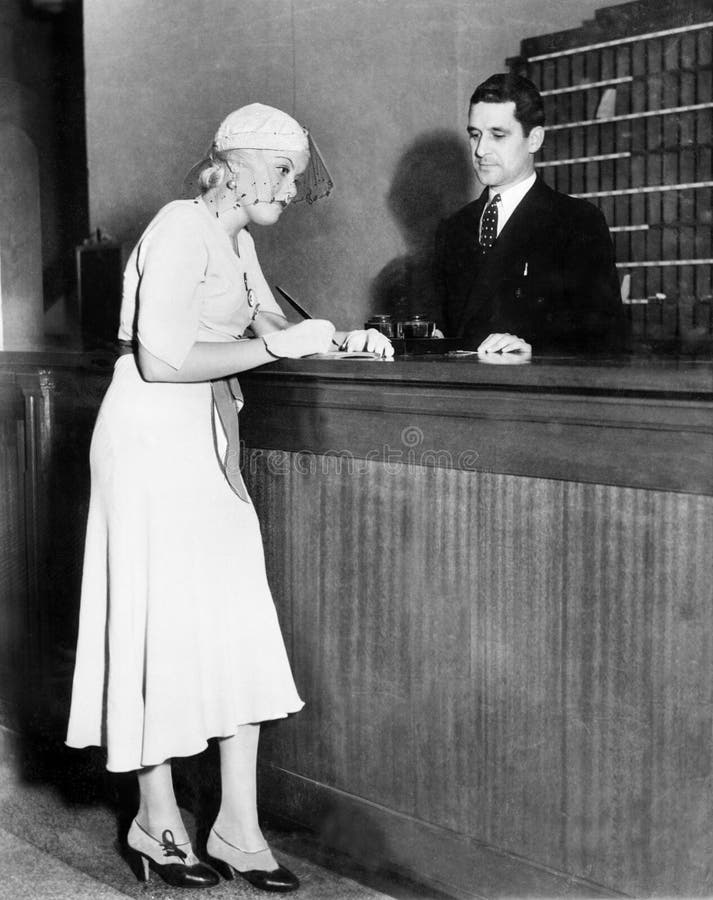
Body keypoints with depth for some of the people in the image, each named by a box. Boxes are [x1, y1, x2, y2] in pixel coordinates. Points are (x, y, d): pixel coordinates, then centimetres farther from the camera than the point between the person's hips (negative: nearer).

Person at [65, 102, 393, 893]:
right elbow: (162, 360, -21)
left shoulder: (236, 240, 14)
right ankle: (156, 824, 17)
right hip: (153, 441, -9)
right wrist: (277, 345, -18)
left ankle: (237, 828, 12)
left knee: (239, 630, 5)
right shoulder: (181, 229, -14)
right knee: (165, 626, 0)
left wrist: (342, 339, 4)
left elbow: (271, 322, 21)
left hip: (208, 444, 9)